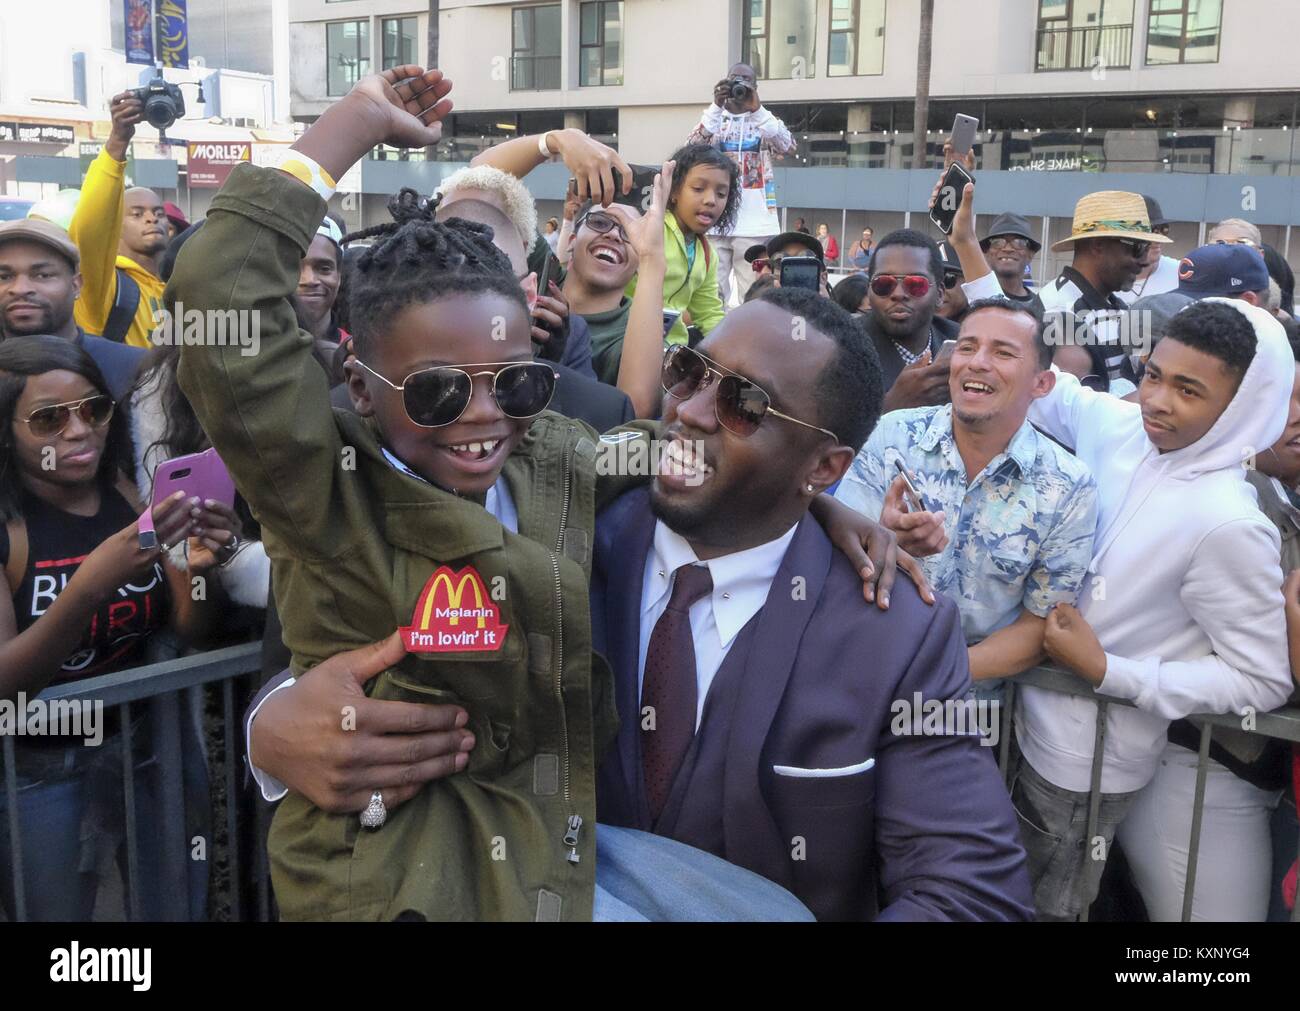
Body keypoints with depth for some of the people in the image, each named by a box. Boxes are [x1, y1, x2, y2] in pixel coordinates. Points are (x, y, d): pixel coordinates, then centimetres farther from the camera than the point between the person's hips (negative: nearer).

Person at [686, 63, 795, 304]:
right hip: (715, 221, 1)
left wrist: (757, 109, -18)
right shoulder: (712, 118, 11)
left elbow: (789, 147, -10)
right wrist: (716, 107, -17)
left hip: (755, 223, 0)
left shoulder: (766, 120, 10)